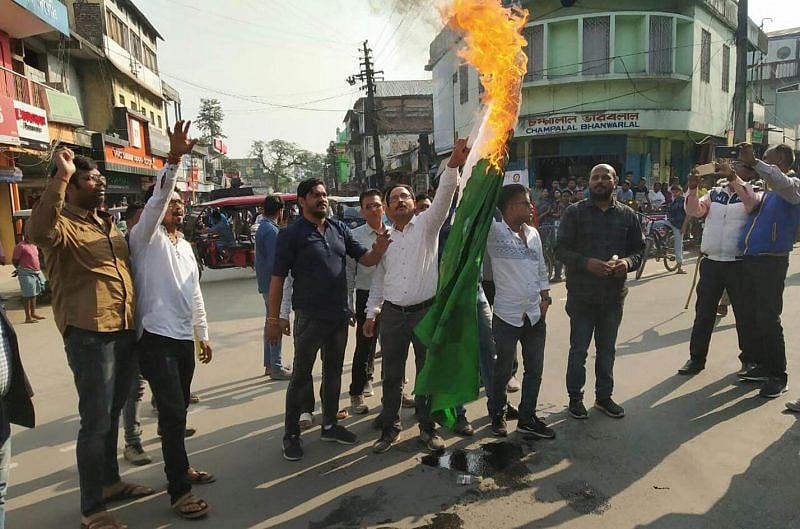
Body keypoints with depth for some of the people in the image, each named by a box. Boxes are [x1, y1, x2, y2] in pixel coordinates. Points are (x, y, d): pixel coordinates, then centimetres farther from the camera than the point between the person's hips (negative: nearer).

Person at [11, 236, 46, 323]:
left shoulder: (34, 245, 13)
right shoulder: (20, 246, -11)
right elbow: (14, 261, -11)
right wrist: (21, 269, -1)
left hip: (36, 273, 8)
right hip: (26, 274, -8)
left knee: (34, 294, 15)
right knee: (27, 295, -5)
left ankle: (33, 314, 26)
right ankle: (28, 317, -2)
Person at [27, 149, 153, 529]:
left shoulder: (107, 223, 16)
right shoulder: (64, 225, -10)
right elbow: (38, 232, -35)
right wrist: (61, 177, -33)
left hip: (124, 331, 8)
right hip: (90, 335, -8)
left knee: (111, 415, 21)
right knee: (95, 422, -1)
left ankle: (110, 481, 37)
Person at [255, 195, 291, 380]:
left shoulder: (262, 228, 13)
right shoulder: (272, 231, -18)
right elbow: (274, 262, -22)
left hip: (265, 283, 10)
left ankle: (269, 364, 26)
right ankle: (276, 368, 2)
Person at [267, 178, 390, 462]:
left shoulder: (339, 228, 5)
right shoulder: (291, 234, -8)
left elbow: (365, 259, 5)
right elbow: (277, 279, -8)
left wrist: (378, 251, -17)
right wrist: (273, 318, -10)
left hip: (340, 315, 5)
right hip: (309, 318, -5)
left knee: (333, 371, 17)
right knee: (301, 375, 5)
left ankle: (329, 424, 33)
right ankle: (291, 434, 19)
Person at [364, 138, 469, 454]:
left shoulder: (426, 225, 1)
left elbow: (443, 198, -17)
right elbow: (378, 279, 14)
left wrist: (453, 165, -32)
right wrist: (371, 314, 11)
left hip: (426, 310, -2)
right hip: (392, 313, 3)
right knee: (392, 375, 9)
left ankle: (427, 427, 24)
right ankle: (390, 428, 24)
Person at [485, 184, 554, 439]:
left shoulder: (533, 233, 9)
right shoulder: (494, 231, -10)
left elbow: (541, 269, 16)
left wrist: (545, 296, 6)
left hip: (535, 315, 6)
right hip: (507, 315, -6)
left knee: (534, 369, 14)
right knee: (502, 370, 9)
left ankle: (527, 418, 29)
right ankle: (497, 414, 31)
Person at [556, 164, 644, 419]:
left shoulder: (627, 215, 5)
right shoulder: (574, 212, -3)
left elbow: (638, 250, 8)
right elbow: (561, 249, -8)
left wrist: (627, 262, -14)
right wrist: (587, 263, -23)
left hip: (614, 295, 3)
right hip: (581, 295, -3)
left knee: (607, 349, 15)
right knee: (578, 349, 8)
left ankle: (604, 396, 31)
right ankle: (575, 397, 23)